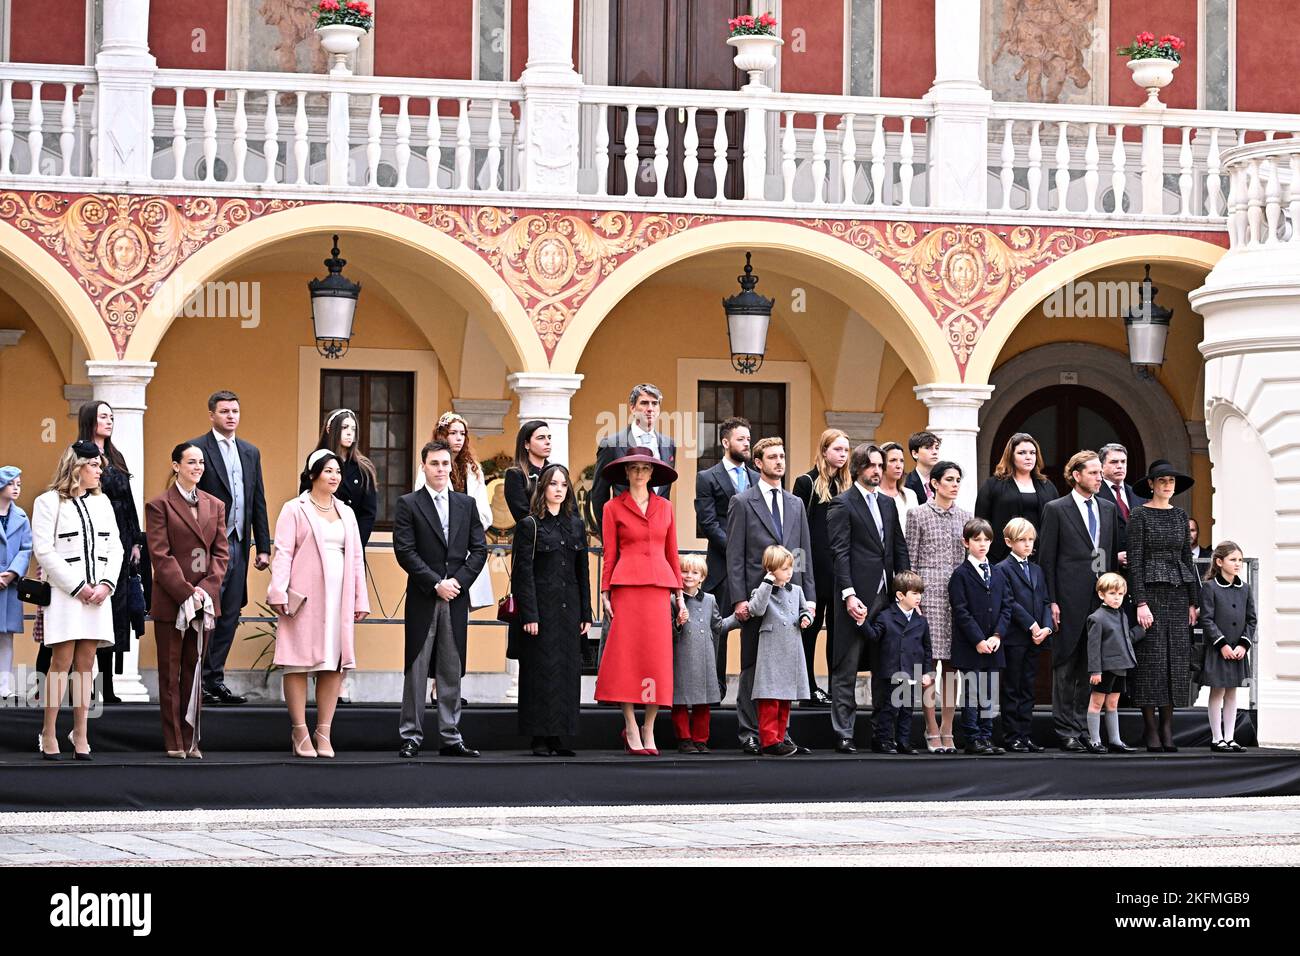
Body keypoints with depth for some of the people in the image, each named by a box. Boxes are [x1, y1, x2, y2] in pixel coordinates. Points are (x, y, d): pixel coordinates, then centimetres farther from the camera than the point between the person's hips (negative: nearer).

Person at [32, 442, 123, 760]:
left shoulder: (102, 501, 16)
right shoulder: (48, 502, -1)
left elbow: (115, 547, 13)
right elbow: (44, 550, -8)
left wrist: (106, 585, -3)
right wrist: (77, 587, -11)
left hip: (97, 594, 5)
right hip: (64, 593, -5)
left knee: (85, 662, 2)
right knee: (62, 661, -9)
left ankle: (80, 735, 0)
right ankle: (49, 734, -6)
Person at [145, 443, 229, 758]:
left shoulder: (215, 505, 13)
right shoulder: (159, 505, -2)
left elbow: (221, 551, 9)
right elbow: (160, 555, -9)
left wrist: (205, 588, -7)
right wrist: (186, 592, -15)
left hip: (204, 599, 4)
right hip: (170, 600, -4)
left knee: (195, 670, 6)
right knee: (170, 671, 2)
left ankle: (190, 739, 10)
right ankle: (174, 742, 4)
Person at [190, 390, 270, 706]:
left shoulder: (250, 452, 15)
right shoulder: (197, 449, -5)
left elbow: (258, 502, 17)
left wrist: (263, 546, 12)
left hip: (238, 545, 6)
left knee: (229, 617, 8)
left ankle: (215, 680, 13)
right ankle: (199, 682, 0)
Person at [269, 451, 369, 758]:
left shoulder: (346, 513, 19)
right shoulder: (295, 510, 3)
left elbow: (357, 557, 18)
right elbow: (283, 553, -4)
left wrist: (360, 600, 12)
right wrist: (278, 592, -13)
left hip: (340, 599, 5)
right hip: (304, 597, -5)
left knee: (335, 663, 2)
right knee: (299, 663, -3)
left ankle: (324, 733, 7)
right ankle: (300, 733, 0)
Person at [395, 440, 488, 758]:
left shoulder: (466, 504, 12)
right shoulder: (408, 504, 1)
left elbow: (479, 549, 8)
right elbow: (404, 551, -7)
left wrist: (458, 581, -6)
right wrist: (436, 584, -12)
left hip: (456, 599, 3)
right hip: (422, 599, -3)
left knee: (452, 671, 6)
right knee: (417, 669, -1)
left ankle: (451, 738, 8)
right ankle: (411, 737, 2)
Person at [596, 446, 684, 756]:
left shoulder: (664, 507, 14)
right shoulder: (613, 507, 6)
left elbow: (672, 553, 15)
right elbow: (609, 554, 4)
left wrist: (680, 596, 11)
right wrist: (605, 593, -3)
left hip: (659, 586, 3)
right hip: (627, 586, -3)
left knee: (658, 656, -2)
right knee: (627, 653, -8)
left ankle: (649, 731, 4)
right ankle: (631, 729, -4)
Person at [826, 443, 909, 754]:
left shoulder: (888, 504, 17)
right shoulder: (843, 503, -3)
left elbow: (900, 548, 18)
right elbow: (840, 552, -9)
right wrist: (849, 594, -17)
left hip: (886, 594, 6)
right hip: (857, 594, -6)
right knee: (847, 668, -1)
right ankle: (843, 733, 1)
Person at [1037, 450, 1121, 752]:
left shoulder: (1108, 509, 15)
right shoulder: (1056, 509, 0)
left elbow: (1114, 553, 17)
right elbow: (1046, 559, -3)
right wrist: (1050, 602, -10)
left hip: (1102, 598, 5)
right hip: (1070, 600, -5)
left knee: (1092, 667, 6)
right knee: (1066, 666, -1)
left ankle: (1086, 729, 12)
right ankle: (1067, 732, 2)